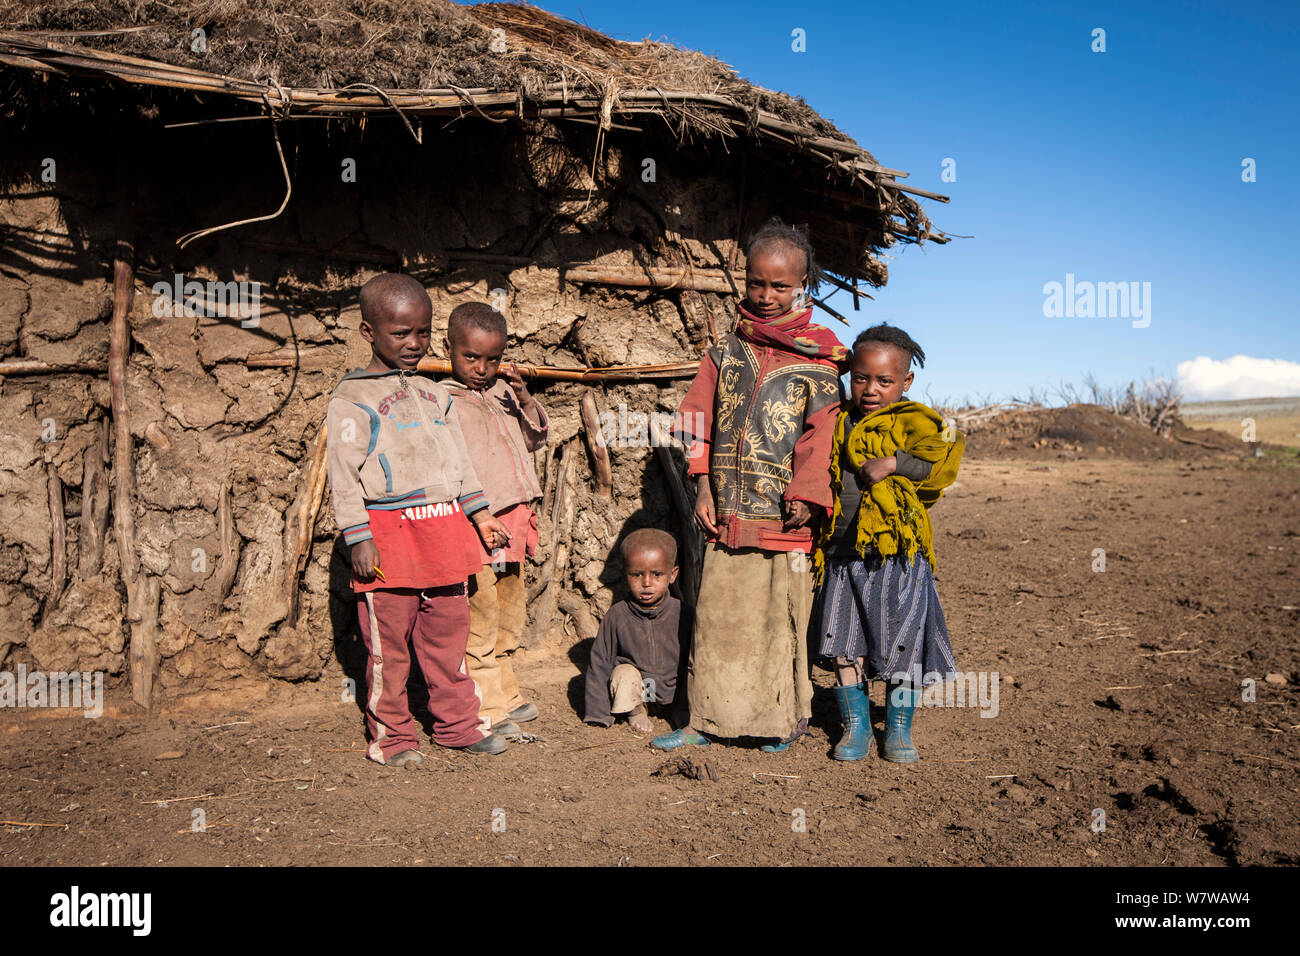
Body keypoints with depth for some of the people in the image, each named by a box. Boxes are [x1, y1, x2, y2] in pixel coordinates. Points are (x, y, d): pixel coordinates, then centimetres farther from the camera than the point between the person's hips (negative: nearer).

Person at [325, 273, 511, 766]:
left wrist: (480, 513, 16)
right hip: (387, 531, -6)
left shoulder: (434, 394, 17)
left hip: (443, 526, 6)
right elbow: (343, 475, -7)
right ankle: (391, 735, 16)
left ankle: (456, 722, 24)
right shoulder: (352, 398, -3)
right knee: (388, 642, 2)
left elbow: (458, 460, 22)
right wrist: (359, 539, -13)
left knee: (448, 631, 11)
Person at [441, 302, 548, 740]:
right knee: (479, 619, 1)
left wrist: (524, 399, 0)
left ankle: (505, 694, 34)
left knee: (510, 615, 18)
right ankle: (488, 709, 13)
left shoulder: (503, 391, 12)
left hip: (513, 520, 7)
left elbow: (536, 438, 18)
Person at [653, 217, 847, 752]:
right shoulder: (728, 352, 12)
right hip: (727, 516, 3)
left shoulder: (819, 357, 2)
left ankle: (786, 719, 22)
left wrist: (806, 497, -16)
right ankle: (705, 720, 19)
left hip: (784, 516, -3)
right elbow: (700, 421, 11)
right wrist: (703, 487, 2)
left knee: (785, 619, 4)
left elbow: (821, 433, -6)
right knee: (716, 616, 8)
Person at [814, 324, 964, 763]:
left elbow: (944, 455, -20)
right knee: (844, 645, 7)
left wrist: (893, 462, -23)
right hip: (842, 557, 5)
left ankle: (899, 729, 24)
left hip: (898, 555, -4)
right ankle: (856, 726, 23)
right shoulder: (837, 424, 12)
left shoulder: (911, 421, -4)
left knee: (902, 646, 4)